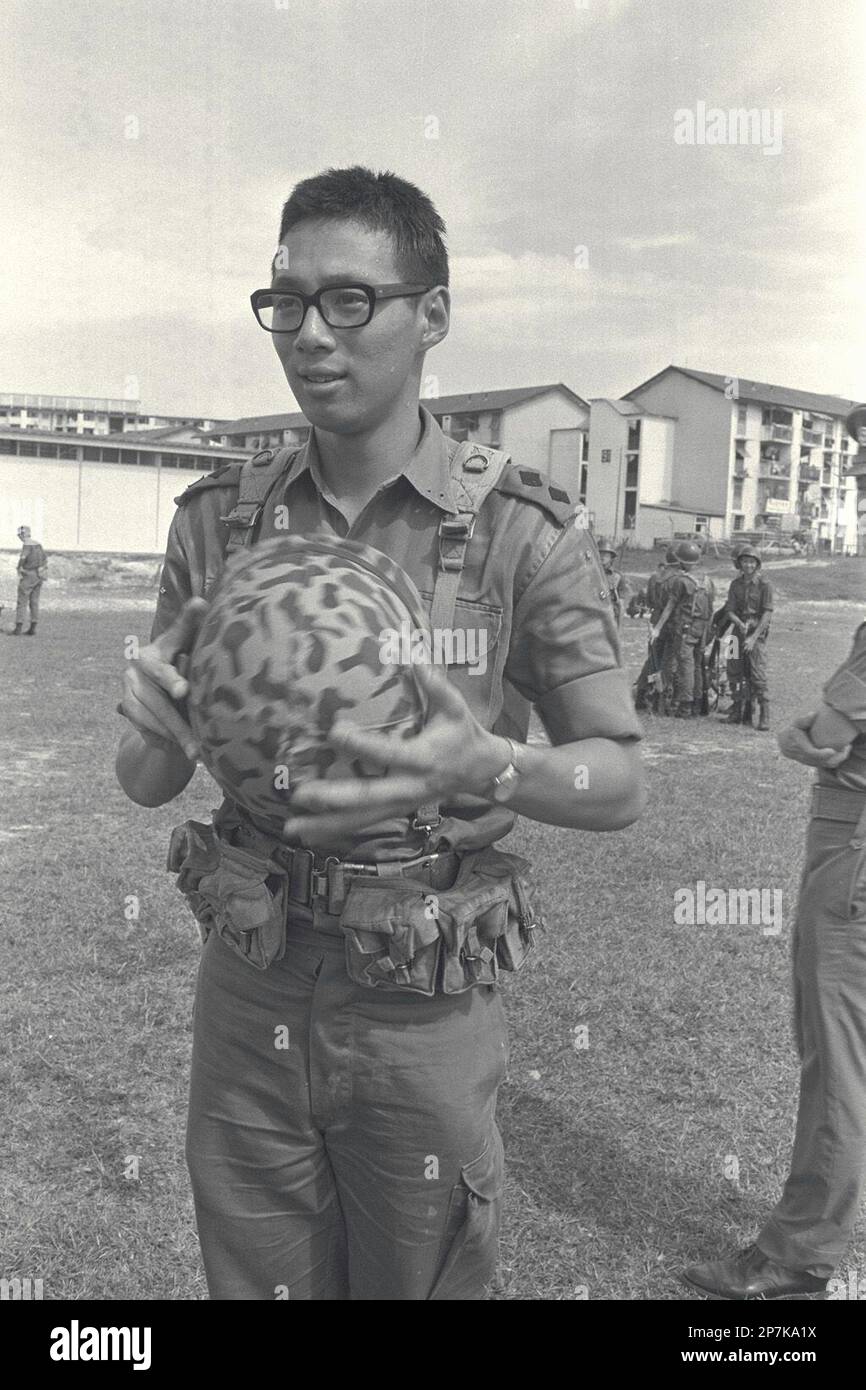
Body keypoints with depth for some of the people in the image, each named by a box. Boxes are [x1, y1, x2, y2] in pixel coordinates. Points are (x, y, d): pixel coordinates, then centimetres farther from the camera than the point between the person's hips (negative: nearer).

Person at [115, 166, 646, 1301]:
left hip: (423, 1011, -2)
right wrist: (156, 726, -22)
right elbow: (147, 783, 2)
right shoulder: (218, 521, -3)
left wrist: (489, 769, -29)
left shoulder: (523, 532, -12)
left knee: (420, 1280, 19)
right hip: (249, 991, 3)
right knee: (253, 1278, 21)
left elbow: (621, 783, -8)